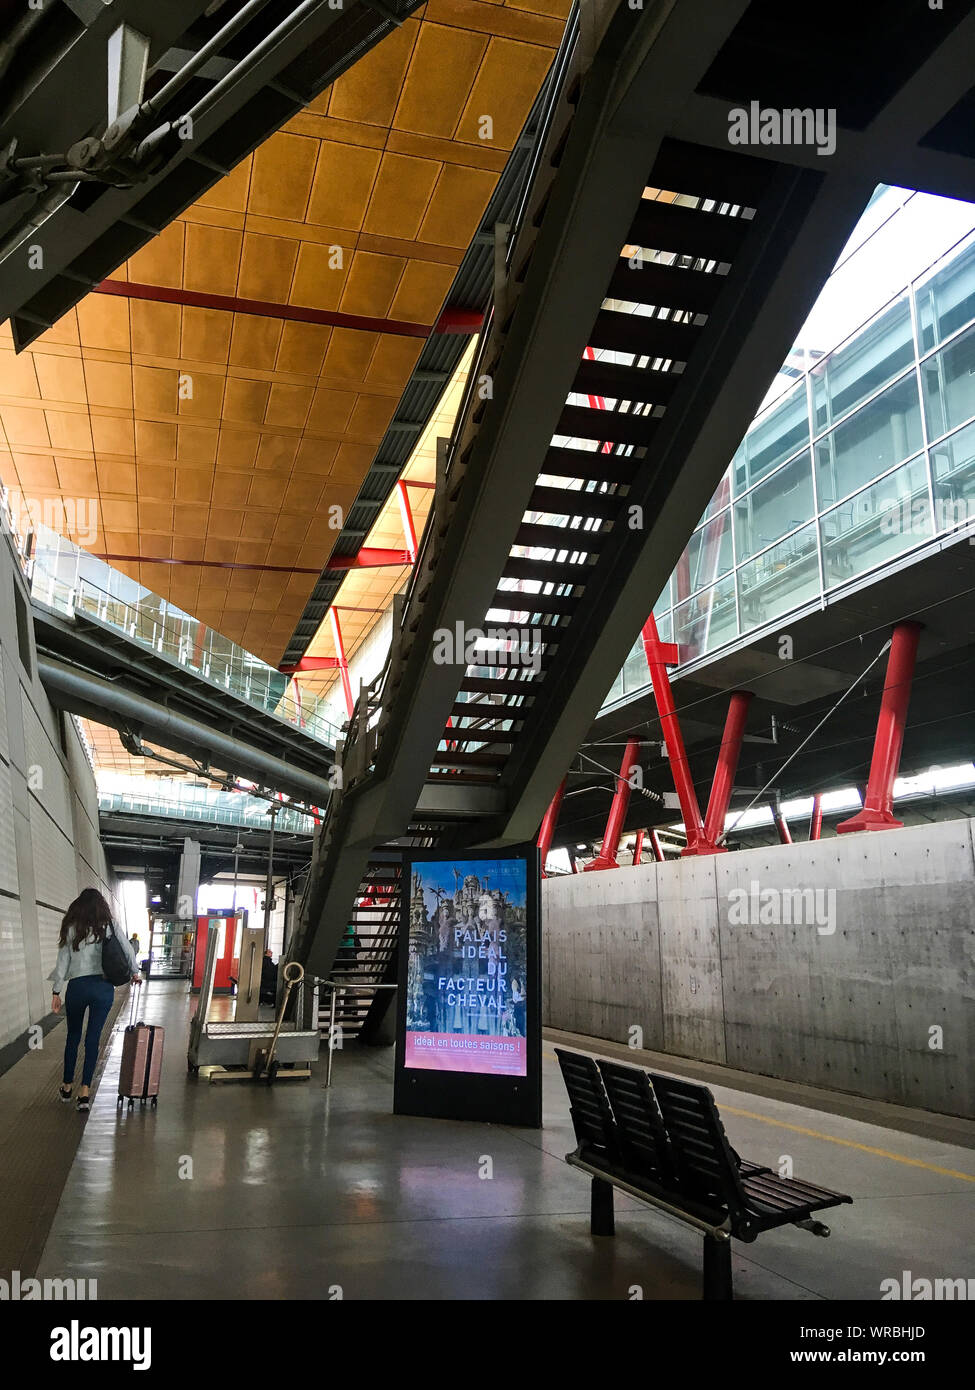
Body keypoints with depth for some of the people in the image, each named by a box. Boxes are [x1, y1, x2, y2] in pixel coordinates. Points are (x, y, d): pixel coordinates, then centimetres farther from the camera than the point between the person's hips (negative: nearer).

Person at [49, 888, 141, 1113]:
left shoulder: (71, 928, 1)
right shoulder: (109, 927, 2)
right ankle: (85, 1093, 2)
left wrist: (56, 991, 7)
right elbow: (128, 951, 4)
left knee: (73, 1036, 17)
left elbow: (63, 961, 1)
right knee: (93, 1039, 4)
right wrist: (135, 973, 22)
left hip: (77, 986, 0)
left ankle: (67, 1086, 29)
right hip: (103, 987, 0)